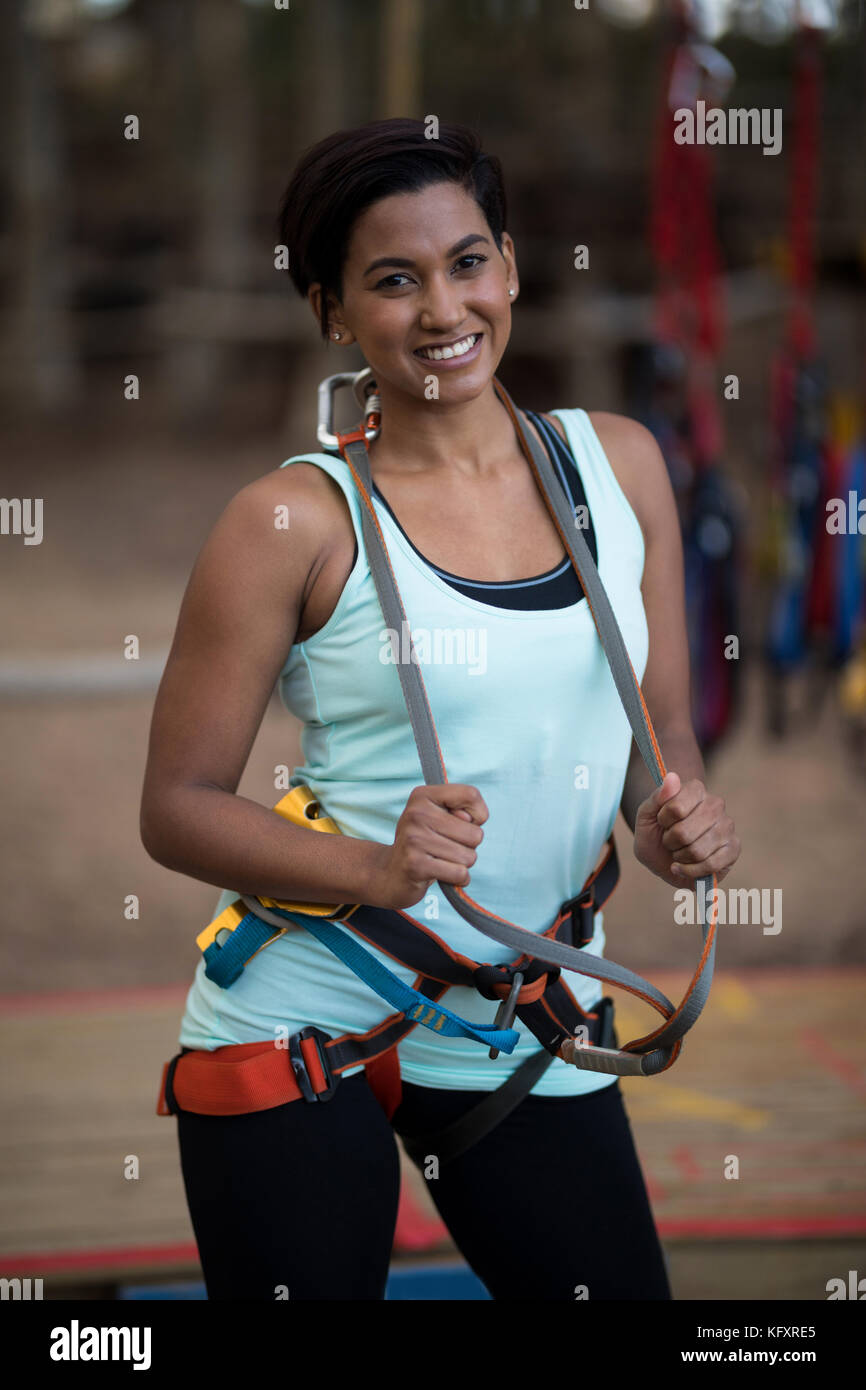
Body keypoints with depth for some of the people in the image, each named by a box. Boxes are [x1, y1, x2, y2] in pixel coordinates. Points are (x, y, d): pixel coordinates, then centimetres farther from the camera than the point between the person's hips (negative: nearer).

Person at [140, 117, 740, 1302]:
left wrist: (677, 822, -9)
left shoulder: (618, 462, 4)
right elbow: (176, 806, -9)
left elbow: (661, 728, 13)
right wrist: (376, 871, -24)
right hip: (302, 1018, -4)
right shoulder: (294, 520, -10)